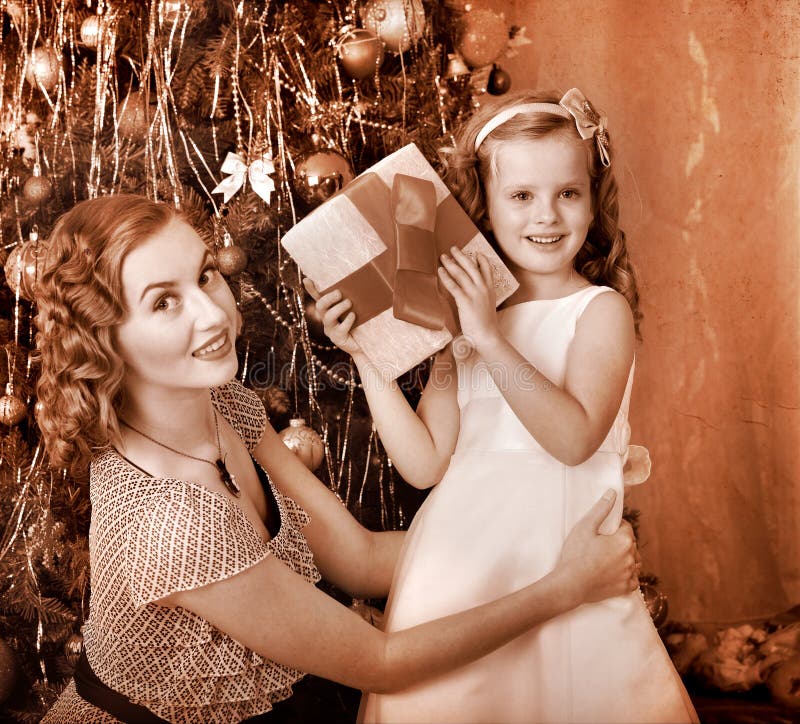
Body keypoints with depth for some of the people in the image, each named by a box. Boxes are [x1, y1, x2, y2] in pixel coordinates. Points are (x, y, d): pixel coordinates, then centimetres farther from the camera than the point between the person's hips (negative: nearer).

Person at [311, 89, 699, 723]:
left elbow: (576, 438, -20)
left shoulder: (601, 310, -4)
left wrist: (492, 338, -24)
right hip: (460, 557, 4)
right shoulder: (460, 318, 7)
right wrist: (367, 353, -5)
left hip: (561, 556, -3)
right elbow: (425, 463, 1)